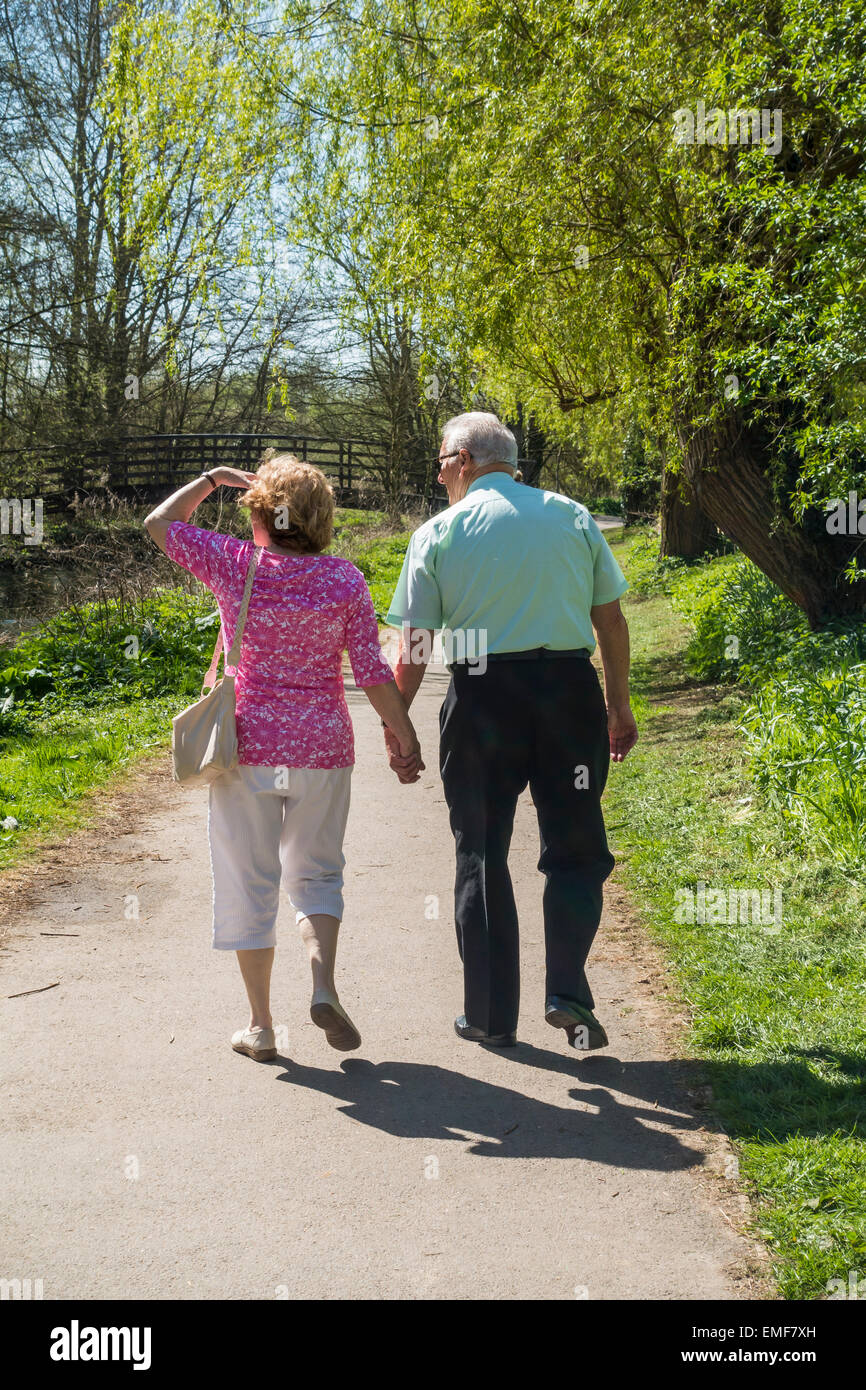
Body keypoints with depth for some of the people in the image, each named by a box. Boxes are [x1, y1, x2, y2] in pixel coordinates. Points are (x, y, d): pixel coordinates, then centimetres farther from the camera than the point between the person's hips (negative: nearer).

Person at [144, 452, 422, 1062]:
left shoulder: (235, 565, -5)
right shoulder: (343, 578, -4)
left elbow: (160, 522, 10)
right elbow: (372, 671, -4)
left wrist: (213, 479, 18)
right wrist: (405, 737, 4)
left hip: (246, 741, -1)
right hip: (322, 744, 1)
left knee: (250, 880, 9)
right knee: (316, 872, 18)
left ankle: (260, 1024, 13)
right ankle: (324, 984, -3)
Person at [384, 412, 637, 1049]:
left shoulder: (439, 532, 0)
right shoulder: (572, 517, 6)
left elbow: (414, 647, -2)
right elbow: (611, 620, 8)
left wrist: (397, 729, 7)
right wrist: (621, 706, 17)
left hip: (481, 695, -1)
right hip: (570, 687, 1)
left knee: (481, 857, 11)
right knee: (575, 851, 12)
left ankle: (491, 1015, 16)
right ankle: (568, 993, -3)